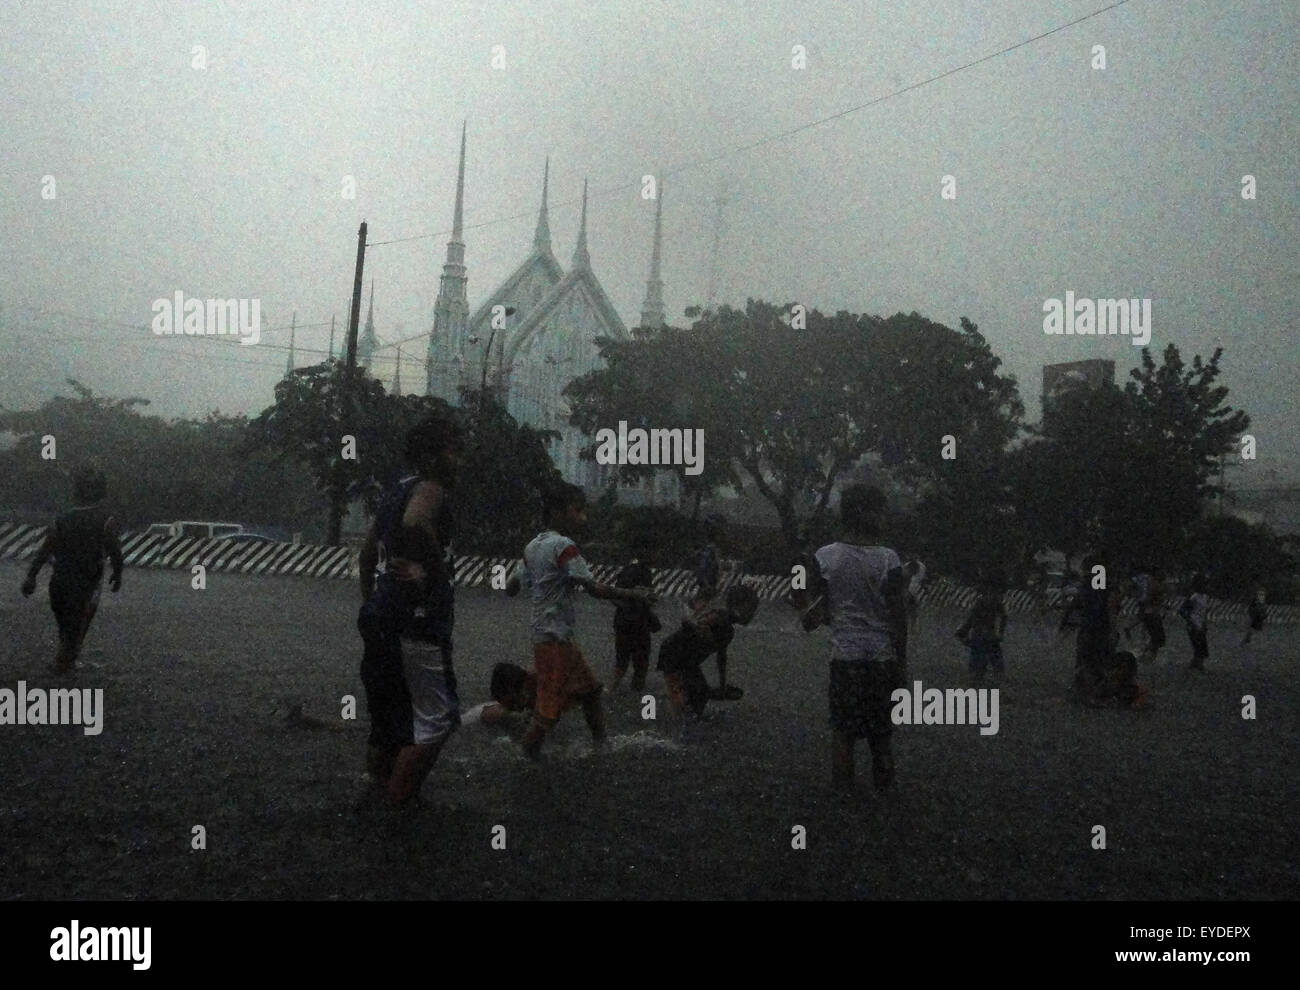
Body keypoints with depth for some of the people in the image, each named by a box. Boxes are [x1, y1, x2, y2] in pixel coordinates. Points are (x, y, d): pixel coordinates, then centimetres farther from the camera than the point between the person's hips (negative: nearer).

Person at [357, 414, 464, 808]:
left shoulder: (396, 491, 17)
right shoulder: (430, 489, -12)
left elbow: (368, 551, 23)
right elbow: (415, 523, -36)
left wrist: (370, 605, 27)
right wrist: (434, 567, -21)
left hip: (379, 617, 10)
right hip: (416, 623, -10)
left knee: (388, 721, 20)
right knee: (438, 718, -1)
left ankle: (380, 787, 30)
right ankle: (398, 803, 0)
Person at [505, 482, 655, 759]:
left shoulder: (533, 547, 10)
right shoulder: (563, 546, -16)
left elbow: (511, 588, 15)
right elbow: (594, 588, -21)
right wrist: (634, 595, -15)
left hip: (542, 635, 9)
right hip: (556, 639, -9)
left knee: (589, 689, 17)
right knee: (551, 705, -3)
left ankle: (601, 744, 24)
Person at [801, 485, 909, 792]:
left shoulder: (824, 557, -4)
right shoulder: (888, 559, -8)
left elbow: (818, 611, 1)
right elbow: (898, 616, -5)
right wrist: (902, 662, 3)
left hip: (843, 655, 1)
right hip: (883, 657, 0)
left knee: (842, 731, 9)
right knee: (880, 732, 13)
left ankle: (842, 790, 11)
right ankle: (883, 786, 22)